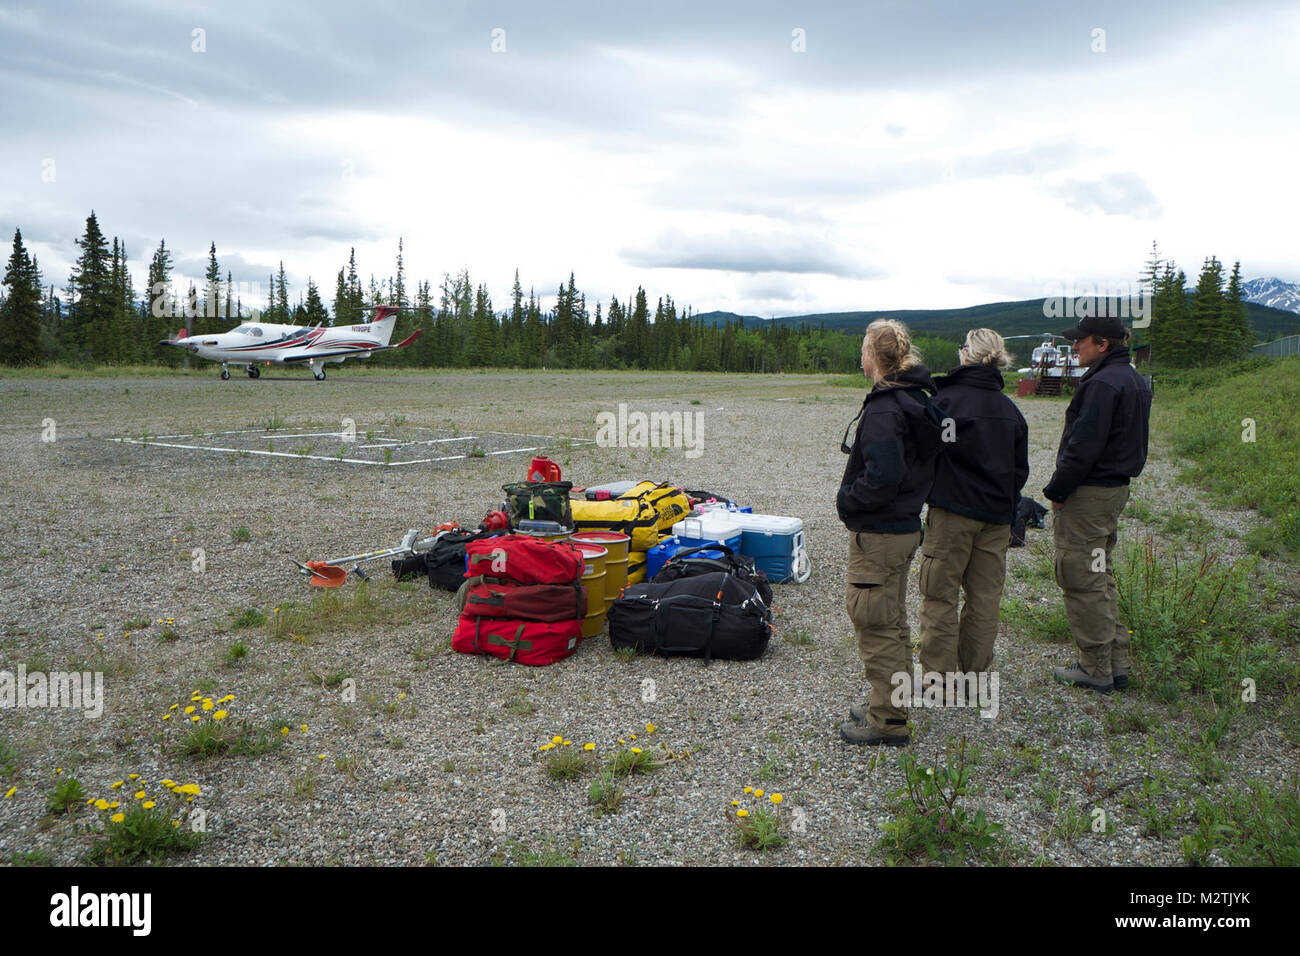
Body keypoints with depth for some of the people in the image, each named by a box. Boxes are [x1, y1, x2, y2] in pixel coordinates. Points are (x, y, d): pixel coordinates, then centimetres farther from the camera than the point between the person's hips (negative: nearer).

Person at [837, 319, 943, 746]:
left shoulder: (884, 409, -21)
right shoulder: (916, 399, 9)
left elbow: (883, 476, -29)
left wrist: (847, 500, -12)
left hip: (879, 533, -10)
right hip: (905, 524, 10)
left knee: (875, 623, -1)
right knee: (892, 620, 20)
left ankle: (888, 721, 9)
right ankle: (894, 703, 33)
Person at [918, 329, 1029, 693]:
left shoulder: (946, 400, -11)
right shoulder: (1010, 408, 7)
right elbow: (1020, 469, 12)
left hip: (952, 511, -5)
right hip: (996, 515, 5)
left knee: (940, 595, 4)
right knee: (985, 596, 12)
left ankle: (937, 675, 8)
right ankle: (974, 673, 22)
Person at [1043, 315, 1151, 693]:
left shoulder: (1102, 384, -19)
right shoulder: (1136, 381, 13)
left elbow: (1084, 447, -22)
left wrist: (1056, 490, -12)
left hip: (1086, 494, -10)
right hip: (1116, 489, 10)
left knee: (1082, 581, -1)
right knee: (1101, 576, 17)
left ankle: (1095, 669, 6)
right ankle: (1116, 663, 23)